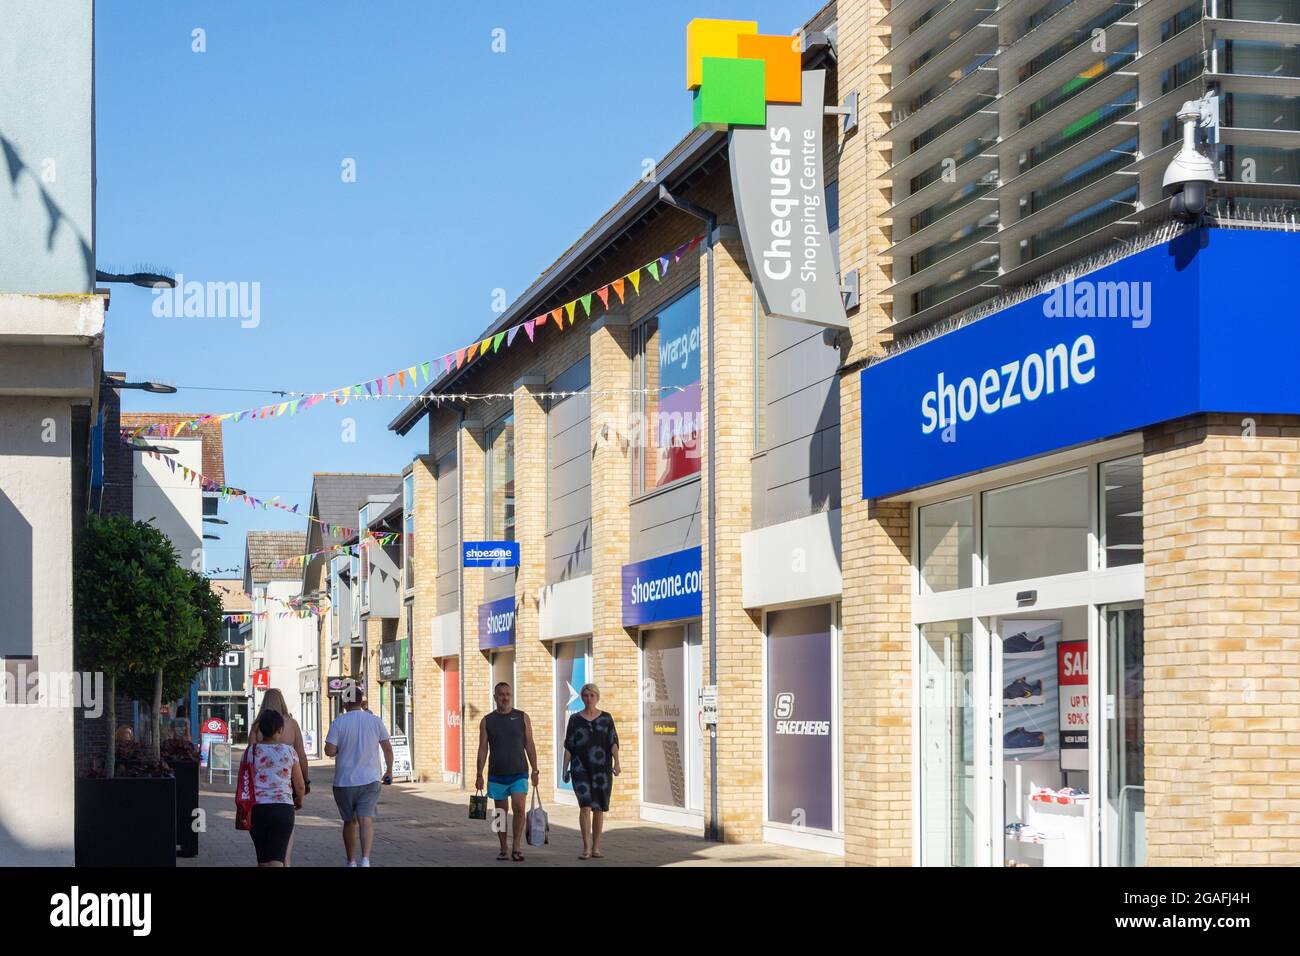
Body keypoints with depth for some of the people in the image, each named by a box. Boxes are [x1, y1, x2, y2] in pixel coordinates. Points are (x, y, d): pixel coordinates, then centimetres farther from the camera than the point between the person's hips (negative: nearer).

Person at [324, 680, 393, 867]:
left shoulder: (339, 722, -7)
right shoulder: (375, 721, 0)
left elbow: (329, 751, -13)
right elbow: (388, 749, 5)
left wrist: (342, 748, 9)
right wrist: (389, 771, 20)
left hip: (344, 781, 0)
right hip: (370, 780, 0)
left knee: (349, 821, 15)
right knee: (366, 819, -7)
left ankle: (351, 862, 25)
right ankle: (365, 859, -27)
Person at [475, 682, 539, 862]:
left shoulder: (522, 718, 4)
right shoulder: (487, 721, 4)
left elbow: (530, 745, 5)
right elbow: (483, 748, 4)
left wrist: (535, 770, -1)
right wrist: (479, 775, -1)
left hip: (519, 774, -1)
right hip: (497, 776, 1)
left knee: (519, 808, -15)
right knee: (500, 813, 6)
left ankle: (516, 848, -6)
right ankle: (503, 850, 16)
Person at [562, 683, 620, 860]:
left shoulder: (606, 718, 4)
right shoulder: (575, 718, 3)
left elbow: (613, 742, -4)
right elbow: (568, 746, 4)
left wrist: (617, 763, -18)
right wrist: (565, 769, -1)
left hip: (602, 768, 1)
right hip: (580, 768, -1)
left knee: (599, 808, 5)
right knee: (585, 805, -15)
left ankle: (596, 847, 16)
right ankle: (586, 848, -12)